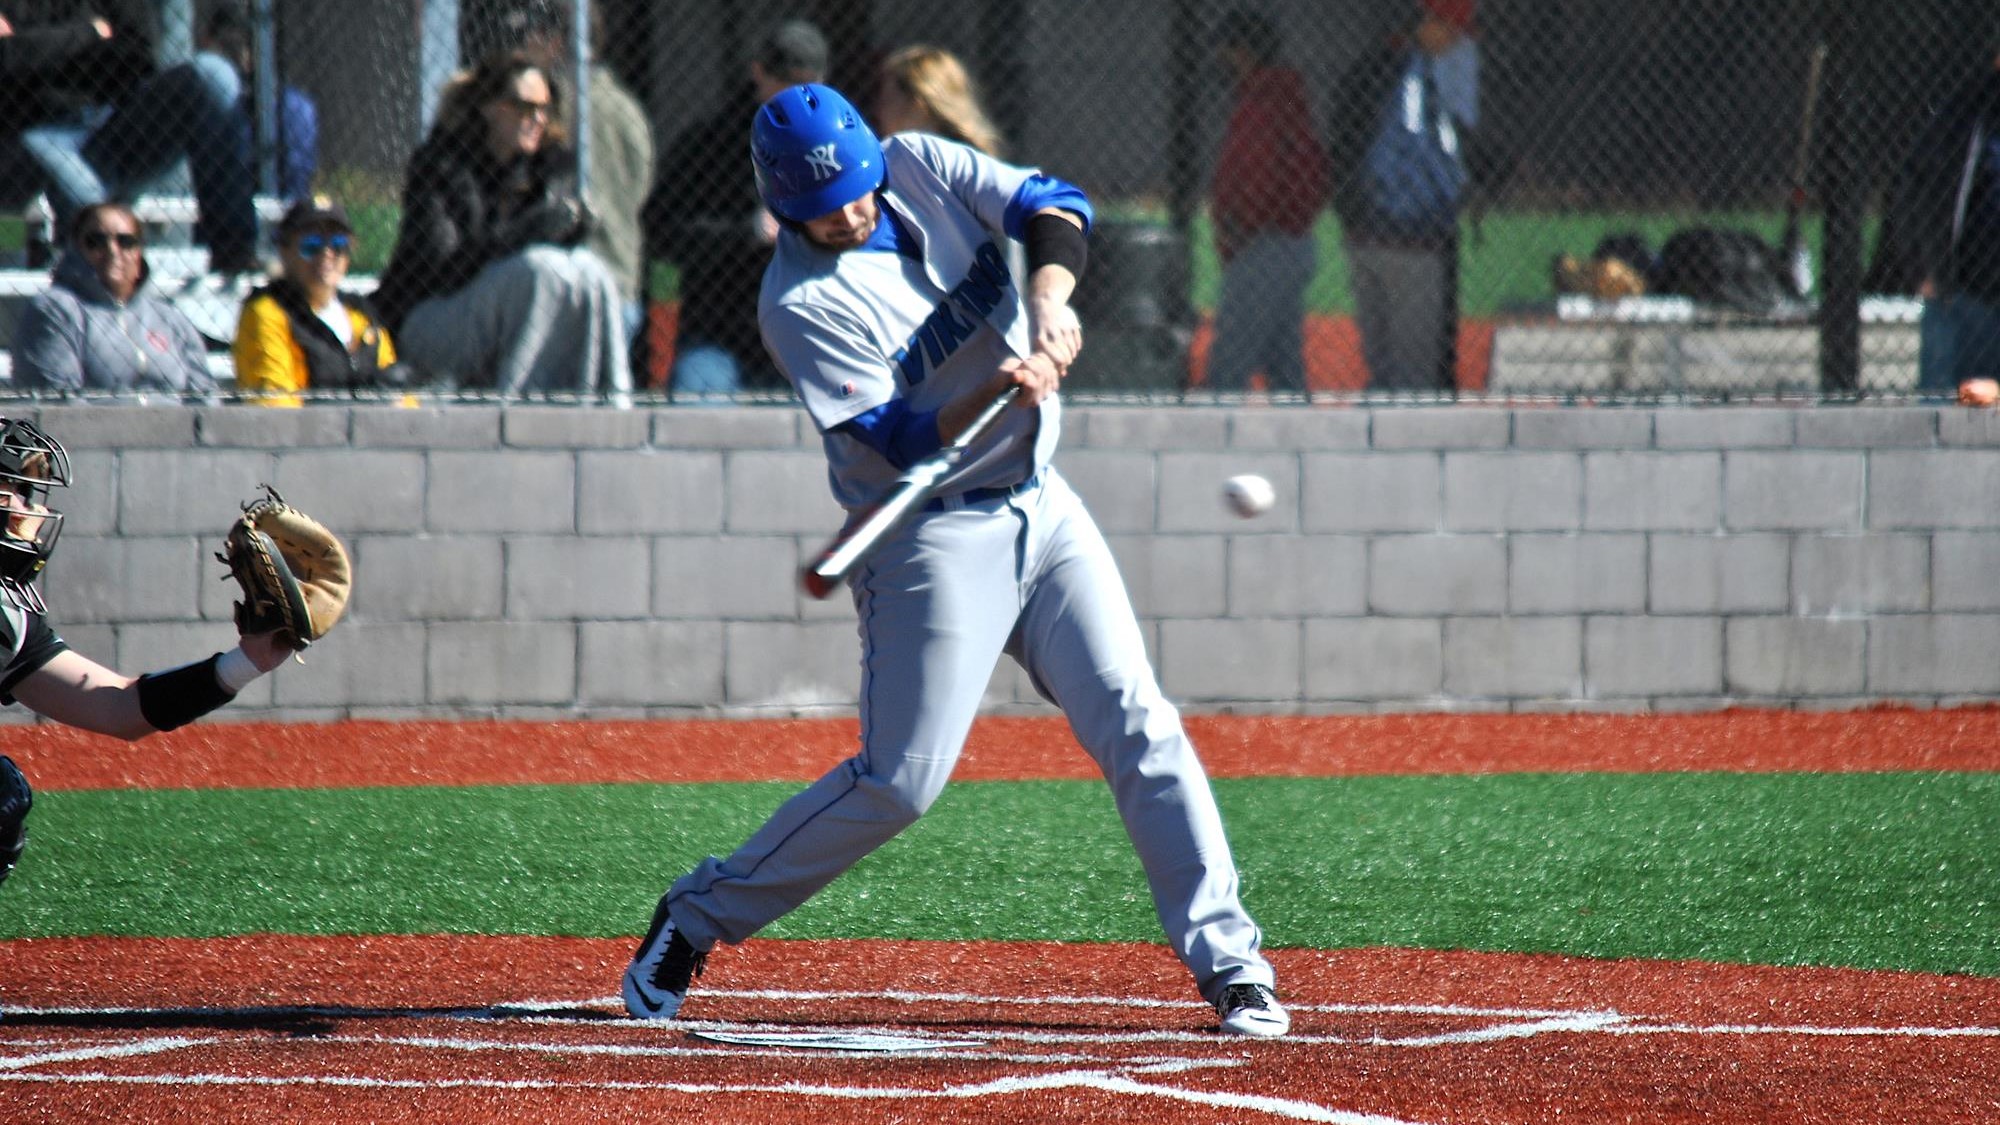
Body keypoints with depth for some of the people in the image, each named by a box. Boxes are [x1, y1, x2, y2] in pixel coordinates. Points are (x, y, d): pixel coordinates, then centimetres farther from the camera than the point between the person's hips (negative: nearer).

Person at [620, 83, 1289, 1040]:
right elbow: (903, 442, -21)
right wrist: (997, 388, -36)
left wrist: (1048, 296, -27)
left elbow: (1055, 206, -8)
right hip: (933, 537, -5)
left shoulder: (923, 168, 0)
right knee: (901, 780, -10)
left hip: (1041, 509, 5)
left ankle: (1228, 963, 0)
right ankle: (700, 915, 6)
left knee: (1138, 727, -3)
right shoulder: (800, 302, -16)